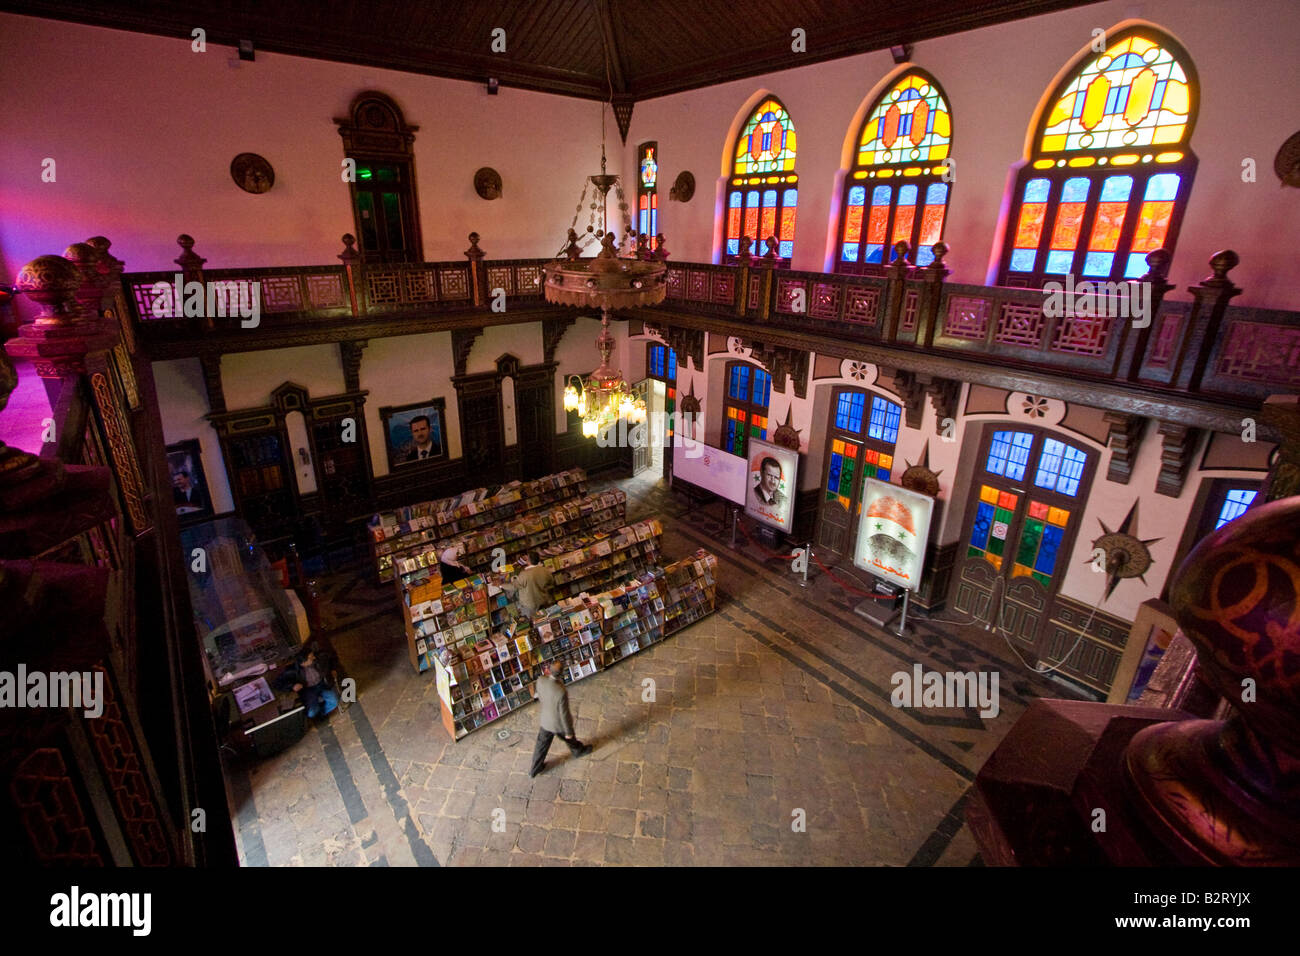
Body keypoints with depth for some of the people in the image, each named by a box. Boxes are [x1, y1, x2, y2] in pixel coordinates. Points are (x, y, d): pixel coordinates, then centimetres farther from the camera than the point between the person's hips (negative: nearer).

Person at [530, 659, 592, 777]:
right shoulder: (561, 692, -41)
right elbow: (564, 714, -26)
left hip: (545, 721, 4)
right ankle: (579, 750, 59)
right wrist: (568, 732, -10)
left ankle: (535, 769, 47)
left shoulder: (540, 680, -26)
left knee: (542, 744, 27)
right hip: (559, 724, -4)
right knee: (570, 739, 29)